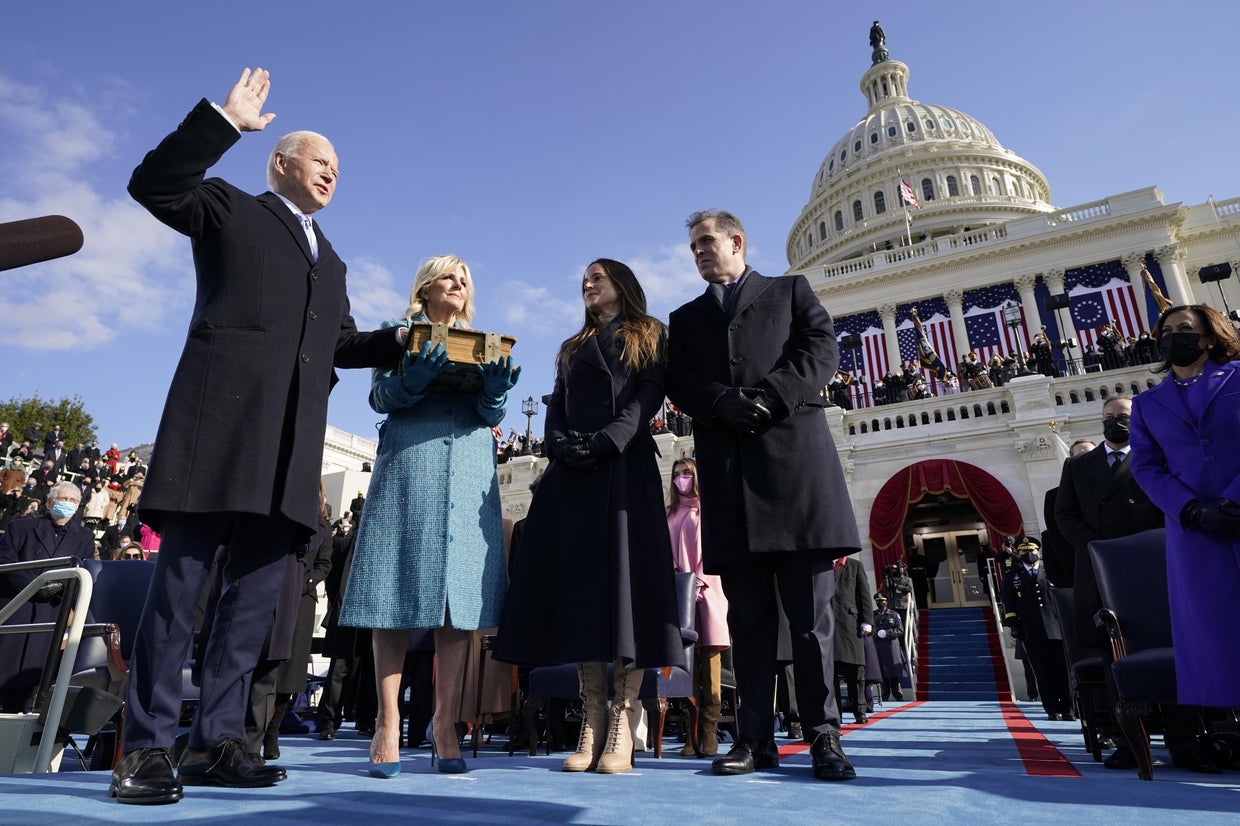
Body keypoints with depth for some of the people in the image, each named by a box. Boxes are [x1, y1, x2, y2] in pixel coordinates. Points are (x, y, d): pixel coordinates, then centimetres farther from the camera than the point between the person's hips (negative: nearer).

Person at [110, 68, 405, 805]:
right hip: (223, 419, -5)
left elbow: (342, 343, 27)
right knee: (182, 579, -5)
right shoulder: (231, 209, 15)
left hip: (292, 441, 6)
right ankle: (148, 747, 3)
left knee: (256, 593, 3)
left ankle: (216, 742, 11)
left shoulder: (331, 260, 30)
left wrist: (406, 342, 14)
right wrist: (226, 121, -6)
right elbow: (154, 185, -2)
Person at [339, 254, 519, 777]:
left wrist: (495, 389, -12)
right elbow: (380, 396, 3)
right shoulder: (398, 333, 15)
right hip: (407, 464, -2)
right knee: (397, 592, -5)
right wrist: (413, 379, -18)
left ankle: (445, 725, 3)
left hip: (470, 472, 2)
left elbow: (492, 414, 11)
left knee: (460, 594, -3)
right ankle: (388, 725, 2)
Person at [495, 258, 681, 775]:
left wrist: (609, 440, -17)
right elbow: (555, 407, 16)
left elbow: (650, 394, -1)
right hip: (572, 472, 5)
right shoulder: (573, 347, 28)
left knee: (625, 577, -11)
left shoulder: (648, 336, 15)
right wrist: (562, 446, -6)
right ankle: (592, 721, -2)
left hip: (625, 466, -4)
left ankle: (621, 723, -10)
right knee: (579, 581, -4)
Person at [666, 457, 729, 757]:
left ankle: (709, 728, -2)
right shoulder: (670, 515, 20)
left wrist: (700, 580, -14)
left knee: (709, 653, -6)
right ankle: (692, 727, 2)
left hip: (706, 588, -4)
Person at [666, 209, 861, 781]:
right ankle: (756, 739, 8)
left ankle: (822, 736, 8)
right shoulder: (686, 318, 25)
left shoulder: (791, 291, 19)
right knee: (747, 613, 3)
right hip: (726, 467, 2)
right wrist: (726, 404, -11)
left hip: (796, 453, -2)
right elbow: (679, 383, 8)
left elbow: (822, 348, 3)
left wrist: (771, 399, -12)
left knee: (811, 611, -1)